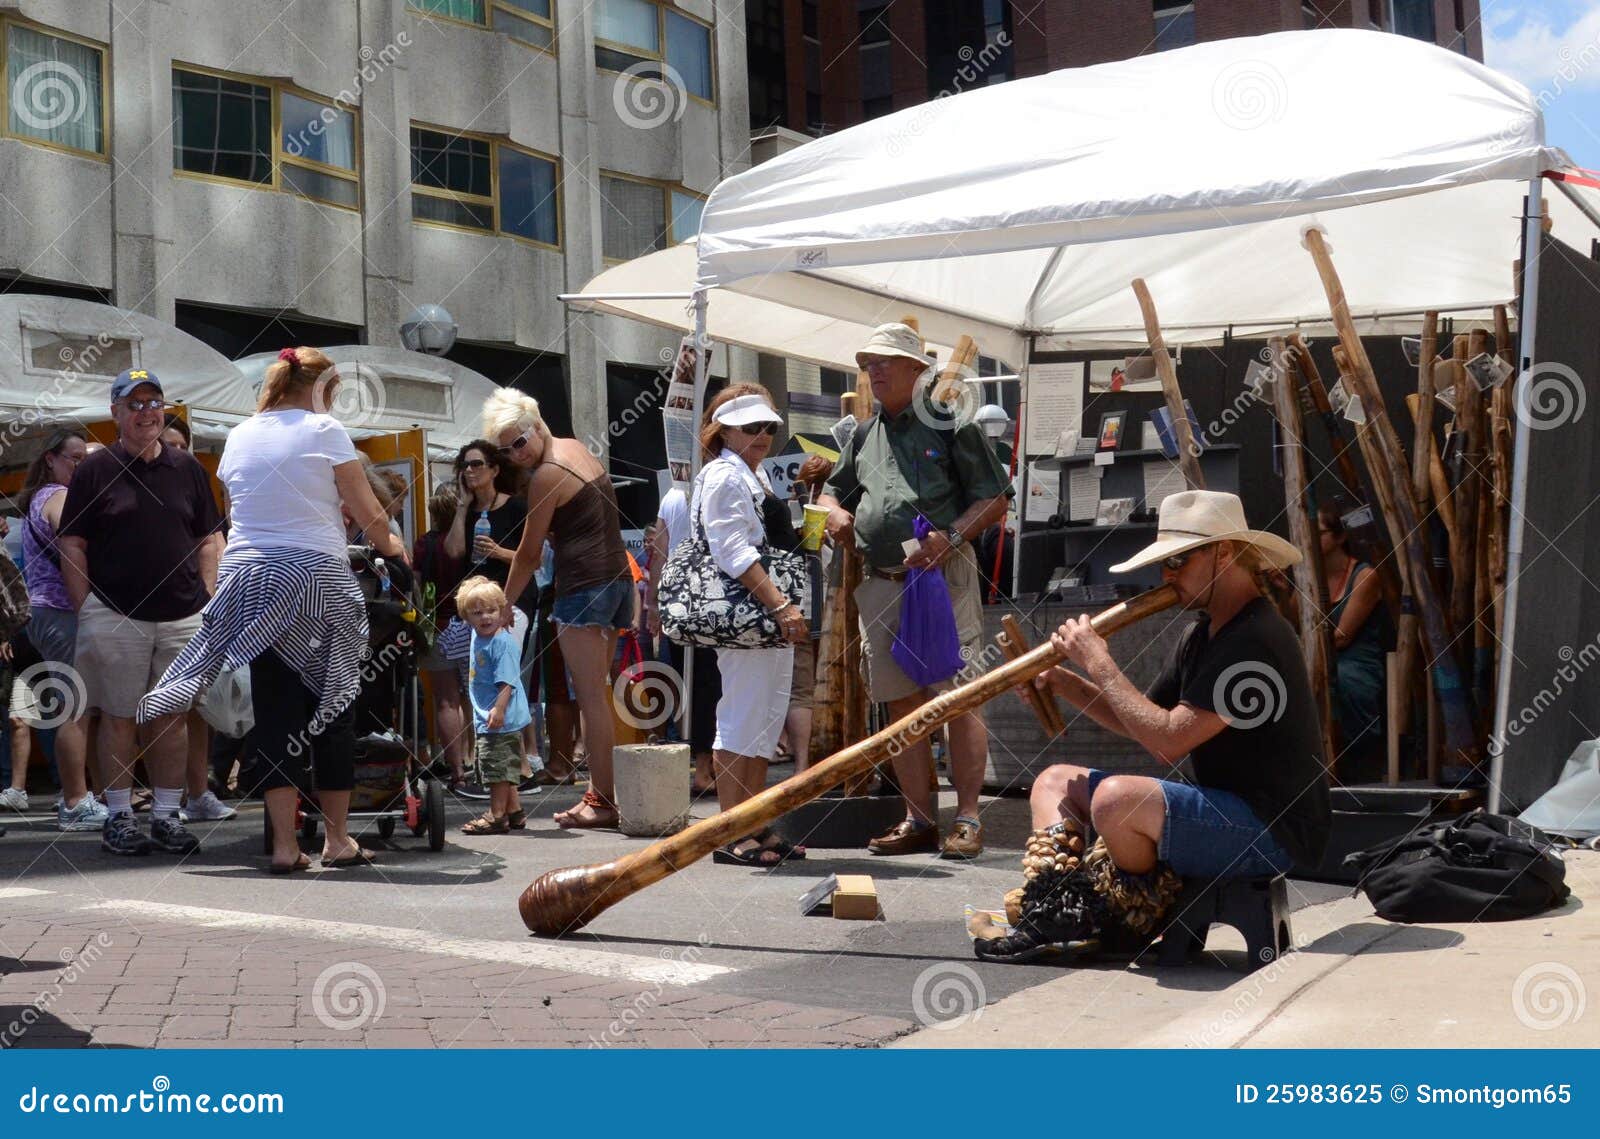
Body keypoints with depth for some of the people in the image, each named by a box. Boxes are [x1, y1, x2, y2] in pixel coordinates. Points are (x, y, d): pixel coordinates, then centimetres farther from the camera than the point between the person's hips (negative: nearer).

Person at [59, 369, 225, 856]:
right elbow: (71, 545, 1)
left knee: (172, 717, 6)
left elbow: (210, 540, 13)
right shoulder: (94, 469, 3)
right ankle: (119, 816, 11)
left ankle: (167, 814, 14)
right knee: (118, 718, 2)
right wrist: (87, 611, -5)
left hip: (182, 617, 3)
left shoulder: (188, 468, 11)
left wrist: (205, 600, 3)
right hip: (114, 616, -2)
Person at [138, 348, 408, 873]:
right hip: (316, 577, -4)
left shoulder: (239, 436, 13)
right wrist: (390, 546, 17)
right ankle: (337, 839, 12)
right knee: (330, 706, 5)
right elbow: (370, 514, -3)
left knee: (273, 709, 5)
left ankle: (284, 843, 3)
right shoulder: (324, 431, -2)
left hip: (249, 576, 4)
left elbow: (244, 506, 17)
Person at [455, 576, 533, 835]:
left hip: (502, 719, -10)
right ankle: (514, 811, 25)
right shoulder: (477, 637, 11)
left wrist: (499, 709, -30)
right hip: (485, 718, 10)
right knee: (503, 771, 17)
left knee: (498, 769, -5)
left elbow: (507, 681, -23)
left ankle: (497, 815, 0)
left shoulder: (503, 642, -17)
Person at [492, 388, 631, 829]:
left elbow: (528, 554, -4)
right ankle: (601, 791, 15)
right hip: (617, 578, 9)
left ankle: (603, 801, -6)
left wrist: (503, 605, 7)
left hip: (583, 586, -9)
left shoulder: (547, 475, -11)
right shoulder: (577, 448, 14)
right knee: (597, 694, 13)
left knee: (590, 698, -7)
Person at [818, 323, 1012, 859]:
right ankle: (919, 820, 13)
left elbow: (994, 500, -2)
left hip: (944, 575, -6)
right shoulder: (865, 435, 19)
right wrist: (834, 513, 6)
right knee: (902, 702, 7)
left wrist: (952, 537, -17)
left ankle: (967, 820, -3)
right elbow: (833, 491, 30)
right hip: (881, 583, 6)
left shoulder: (950, 424, 1)